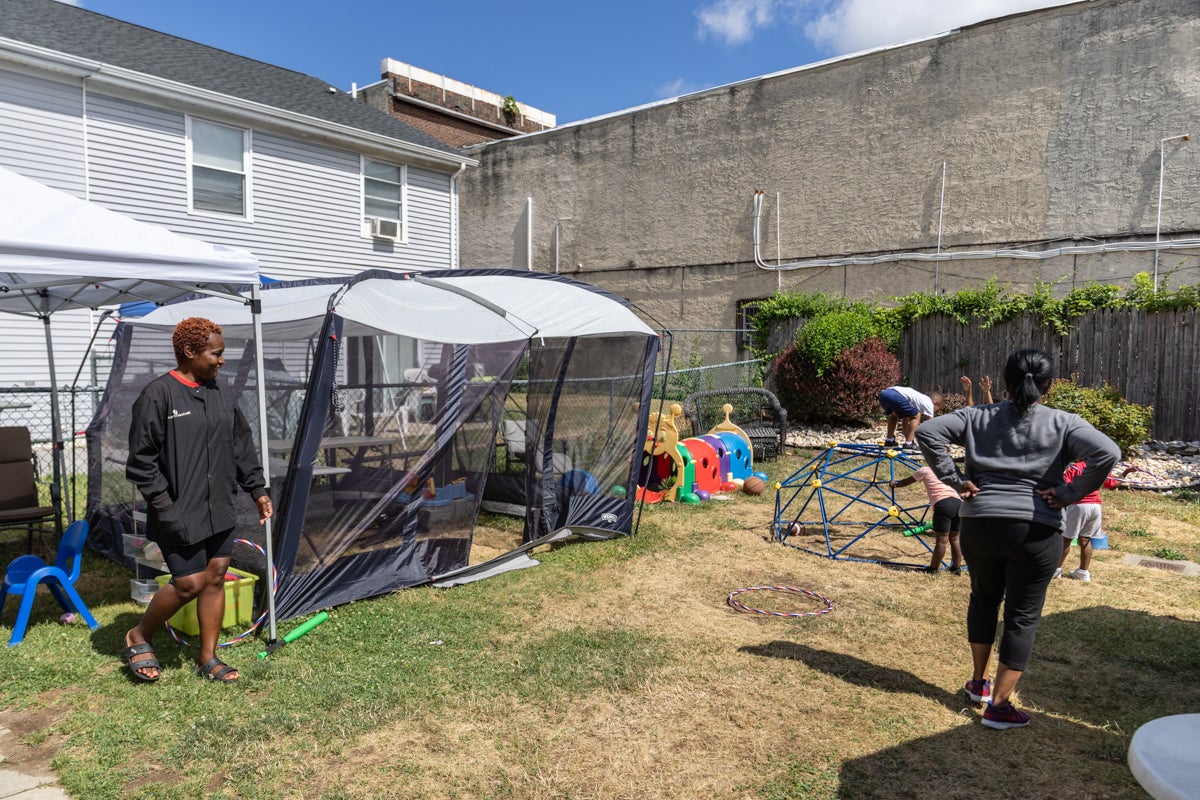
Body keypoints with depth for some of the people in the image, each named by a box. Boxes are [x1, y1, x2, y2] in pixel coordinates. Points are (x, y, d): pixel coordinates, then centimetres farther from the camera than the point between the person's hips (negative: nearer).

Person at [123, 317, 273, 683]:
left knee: (216, 577, 9)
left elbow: (241, 445, 16)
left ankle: (208, 658, 23)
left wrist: (257, 489, 13)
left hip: (219, 510, 7)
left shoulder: (219, 394, 9)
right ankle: (137, 638, 24)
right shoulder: (158, 395, -13)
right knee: (189, 583, -4)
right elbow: (142, 458, -12)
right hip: (180, 515, -7)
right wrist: (165, 504, -14)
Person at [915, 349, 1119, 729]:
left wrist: (955, 479, -3)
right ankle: (999, 705, 12)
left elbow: (927, 433, -6)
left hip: (980, 524, 2)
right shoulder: (1063, 423, 0)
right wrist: (1069, 494, -8)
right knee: (1022, 616, 9)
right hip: (1036, 530, -2)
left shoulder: (978, 416, 4)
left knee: (984, 597, 24)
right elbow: (1107, 453, -15)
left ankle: (978, 681, 34)